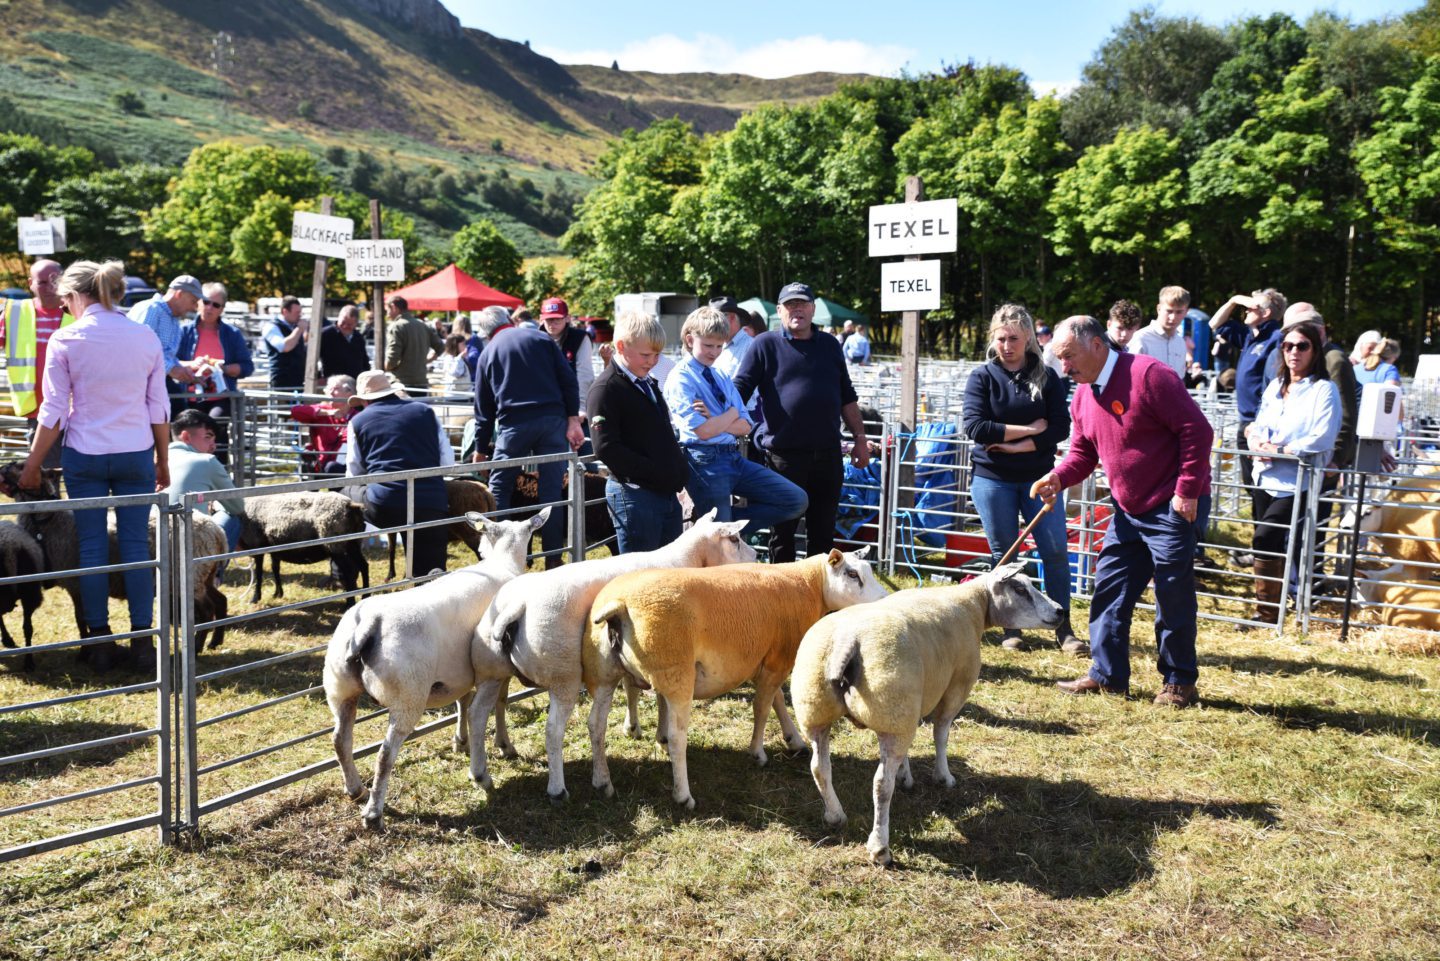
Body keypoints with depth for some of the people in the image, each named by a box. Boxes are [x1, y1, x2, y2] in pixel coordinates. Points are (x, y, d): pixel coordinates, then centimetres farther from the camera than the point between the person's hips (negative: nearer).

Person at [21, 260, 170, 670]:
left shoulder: (66, 340, -6)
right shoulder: (146, 338, 1)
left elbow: (54, 411, -5)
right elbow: (159, 408, 4)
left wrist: (32, 466, 4)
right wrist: (163, 461, 13)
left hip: (85, 455, -2)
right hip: (136, 454, 2)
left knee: (92, 546, 7)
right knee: (136, 544, 6)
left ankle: (100, 641, 12)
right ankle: (143, 639, 8)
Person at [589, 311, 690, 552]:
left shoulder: (650, 384, 18)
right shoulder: (606, 388, -10)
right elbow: (606, 448, -19)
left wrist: (677, 472, 9)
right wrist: (655, 473, -19)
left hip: (667, 493, 9)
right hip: (634, 495, -9)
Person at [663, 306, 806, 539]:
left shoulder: (723, 379, 16)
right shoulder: (681, 379, -6)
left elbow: (745, 427, 7)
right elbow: (703, 431, -17)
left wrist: (715, 420, -10)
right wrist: (731, 414, 0)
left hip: (734, 458, 7)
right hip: (705, 463, -7)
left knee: (796, 501, 1)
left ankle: (729, 524, 6)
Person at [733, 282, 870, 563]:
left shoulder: (830, 345, 13)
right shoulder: (765, 344, 1)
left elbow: (847, 397, 18)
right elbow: (739, 391, -3)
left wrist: (860, 438, 15)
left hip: (828, 453, 4)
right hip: (784, 454, -3)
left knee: (823, 529, 12)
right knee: (783, 529, 7)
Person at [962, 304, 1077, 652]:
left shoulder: (1047, 377, 3)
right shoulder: (982, 377, -1)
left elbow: (1061, 427, -4)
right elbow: (975, 427, -13)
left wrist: (1017, 445, -15)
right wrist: (1030, 429, -11)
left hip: (1037, 476, 1)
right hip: (992, 479, -1)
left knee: (1056, 550, -2)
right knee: (1004, 554, 6)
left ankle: (1063, 628, 9)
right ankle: (1011, 628, 18)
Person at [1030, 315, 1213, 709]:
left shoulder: (1149, 375, -18)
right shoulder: (1083, 395, 7)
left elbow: (1197, 430, -19)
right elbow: (1083, 451, 14)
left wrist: (1186, 490, -20)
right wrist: (1058, 477, -7)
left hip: (1172, 507, -8)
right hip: (1127, 510, 8)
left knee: (1173, 595, 0)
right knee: (1110, 588, 8)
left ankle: (1179, 682, 14)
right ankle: (1106, 675, 17)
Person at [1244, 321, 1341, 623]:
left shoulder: (1324, 389, -8)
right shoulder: (1275, 386, 13)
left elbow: (1322, 439, -18)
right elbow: (1258, 425, 15)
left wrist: (1281, 450, -18)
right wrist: (1257, 442, -8)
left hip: (1298, 483, -7)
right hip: (1266, 478, 7)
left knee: (1265, 537, -18)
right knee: (1270, 541, 12)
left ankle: (1266, 611, -9)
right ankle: (1269, 606, 25)